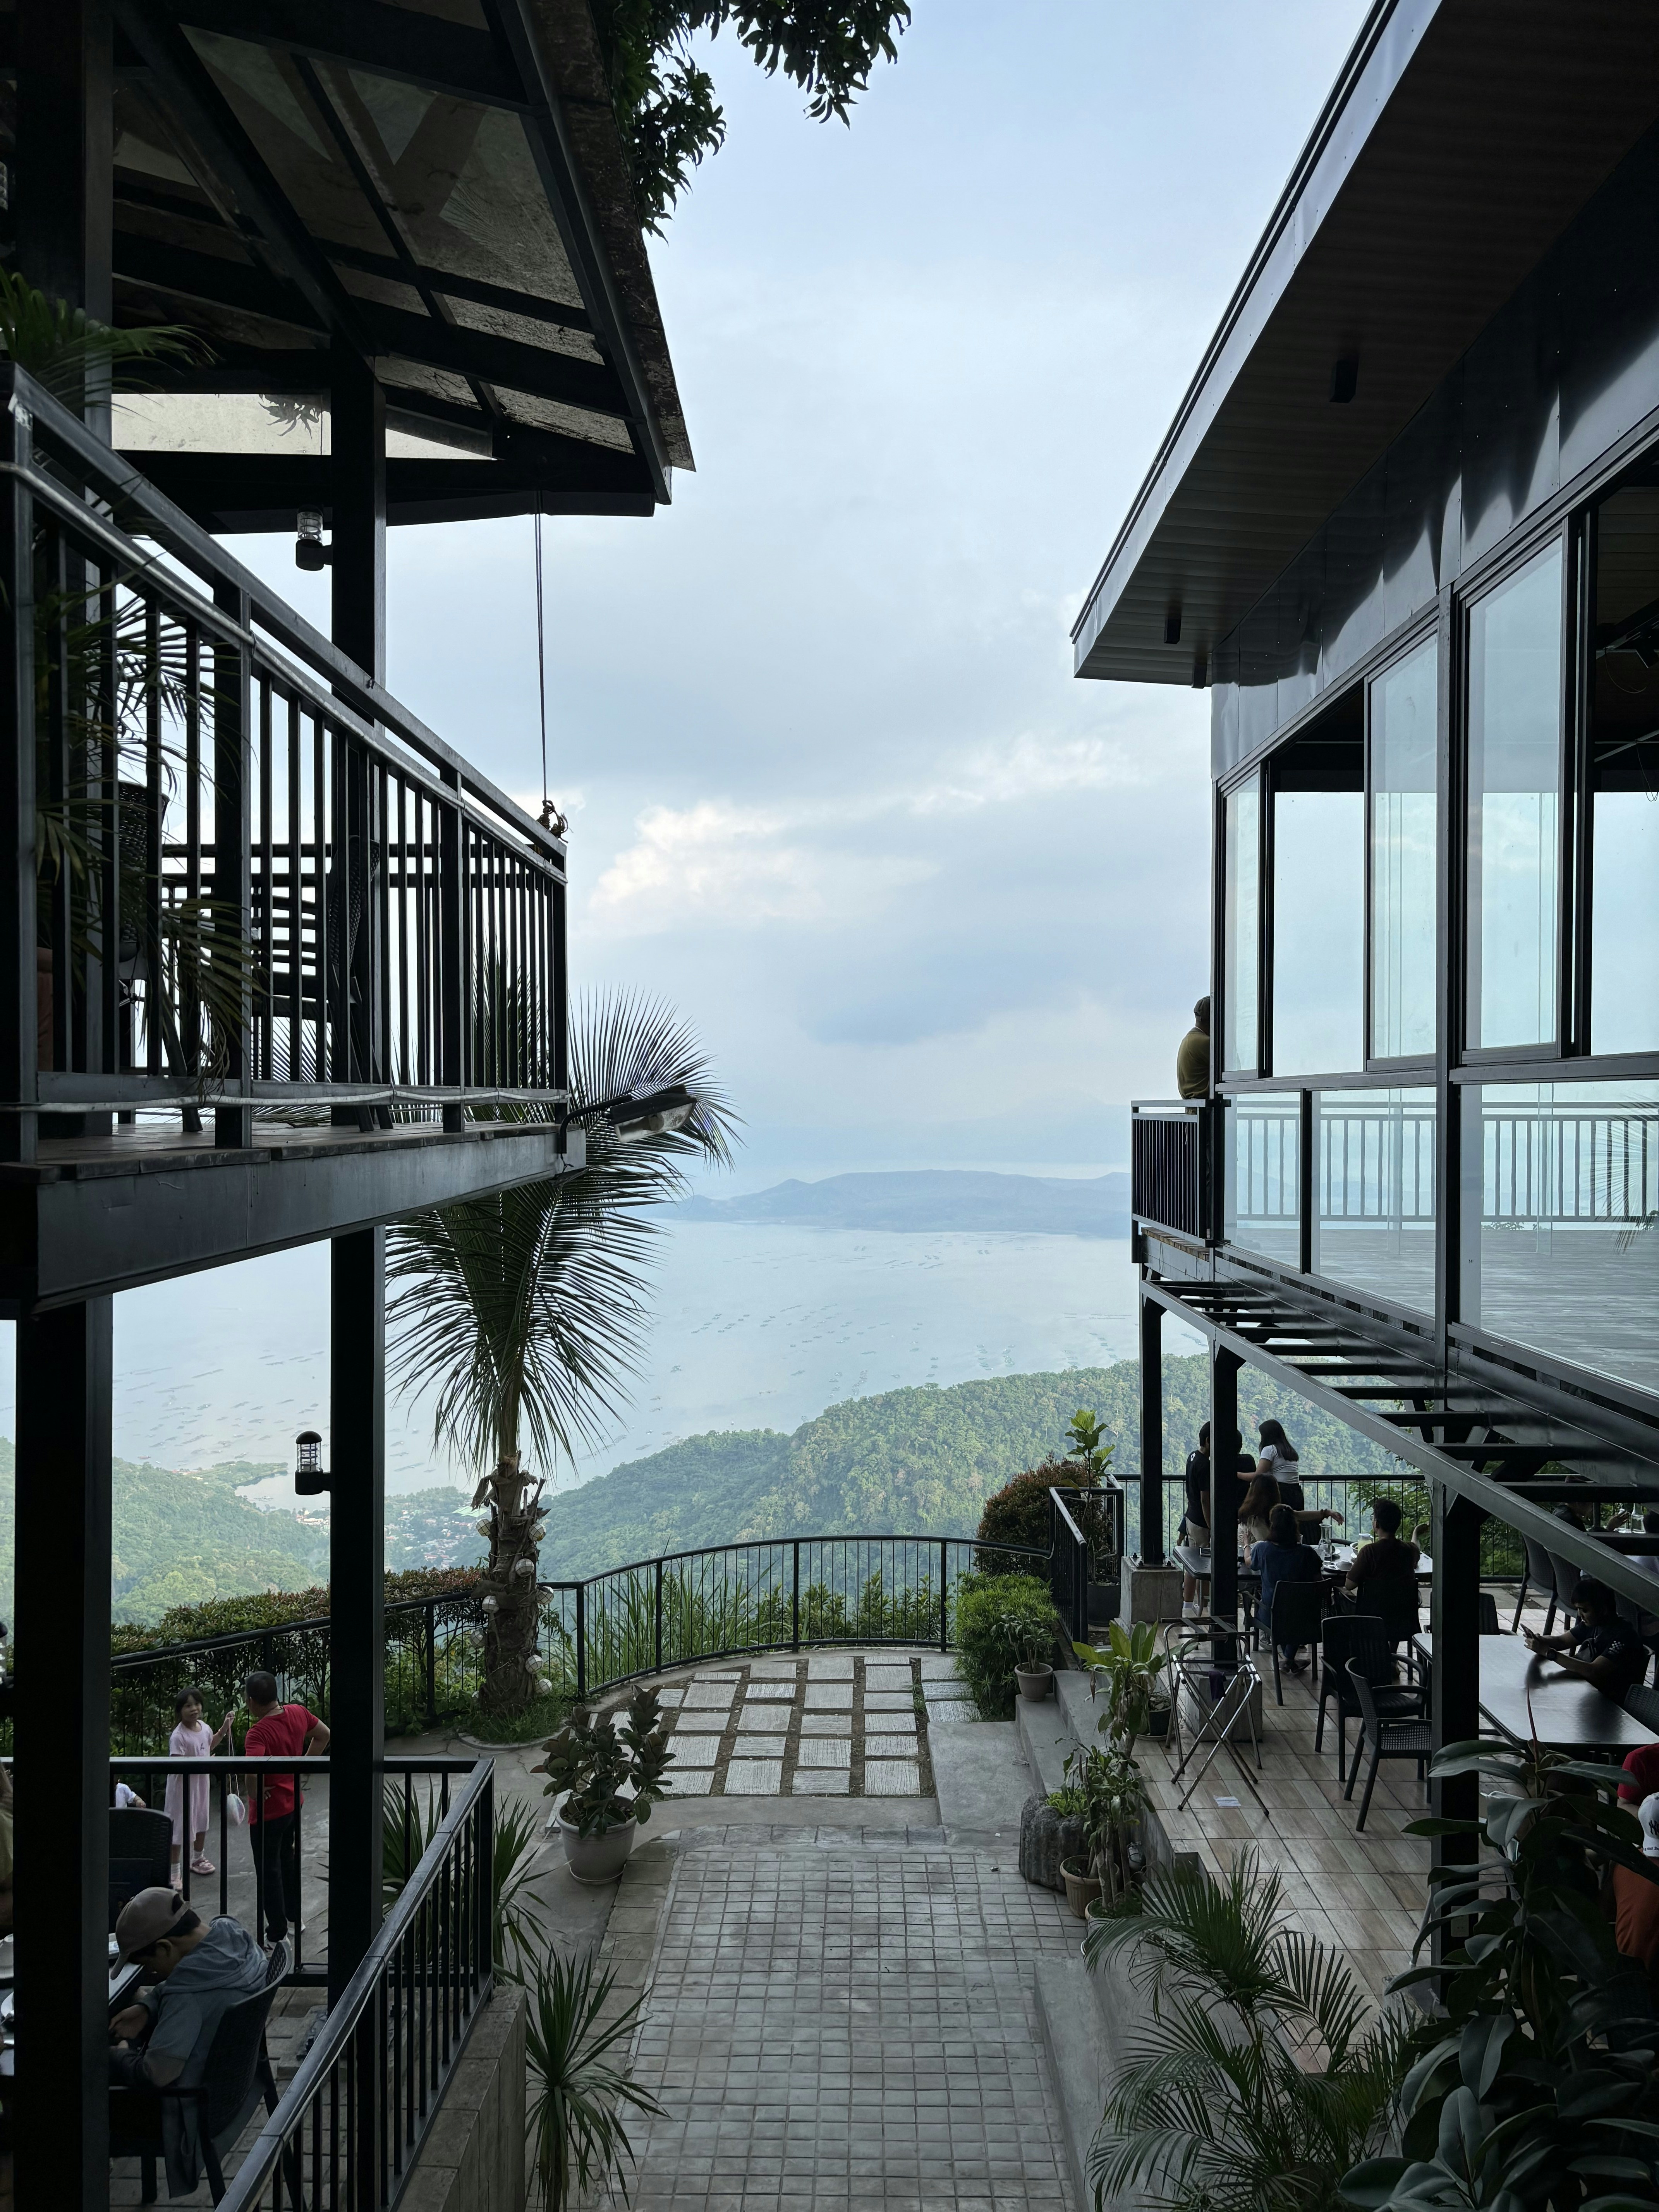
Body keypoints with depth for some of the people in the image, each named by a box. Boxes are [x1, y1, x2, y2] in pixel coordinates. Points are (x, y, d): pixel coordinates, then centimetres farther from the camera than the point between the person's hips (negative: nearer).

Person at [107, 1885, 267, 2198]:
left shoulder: (190, 1993, -33)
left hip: (197, 2110, -9)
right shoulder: (232, 1934, -8)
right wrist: (146, 2007, -2)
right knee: (109, 2038, 19)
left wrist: (119, 2057, -12)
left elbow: (156, 2074, -30)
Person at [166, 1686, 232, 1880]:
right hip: (183, 1785, -8)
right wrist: (203, 1762, -31)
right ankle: (174, 1869, 14)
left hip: (201, 1783, 8)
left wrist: (224, 1729, 10)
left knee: (201, 1820, 22)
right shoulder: (178, 1736, -25)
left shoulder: (204, 1727, -2)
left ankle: (198, 1858, 43)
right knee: (180, 1825, 1)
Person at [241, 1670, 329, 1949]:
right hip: (294, 1803, 7)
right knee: (288, 1859, 26)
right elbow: (324, 1735, 8)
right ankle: (295, 1916, 40)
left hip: (268, 1811, -7)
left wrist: (254, 1792, -24)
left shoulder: (258, 1733, -29)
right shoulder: (298, 1713, -7)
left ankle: (277, 1934, 22)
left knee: (269, 1870, 10)